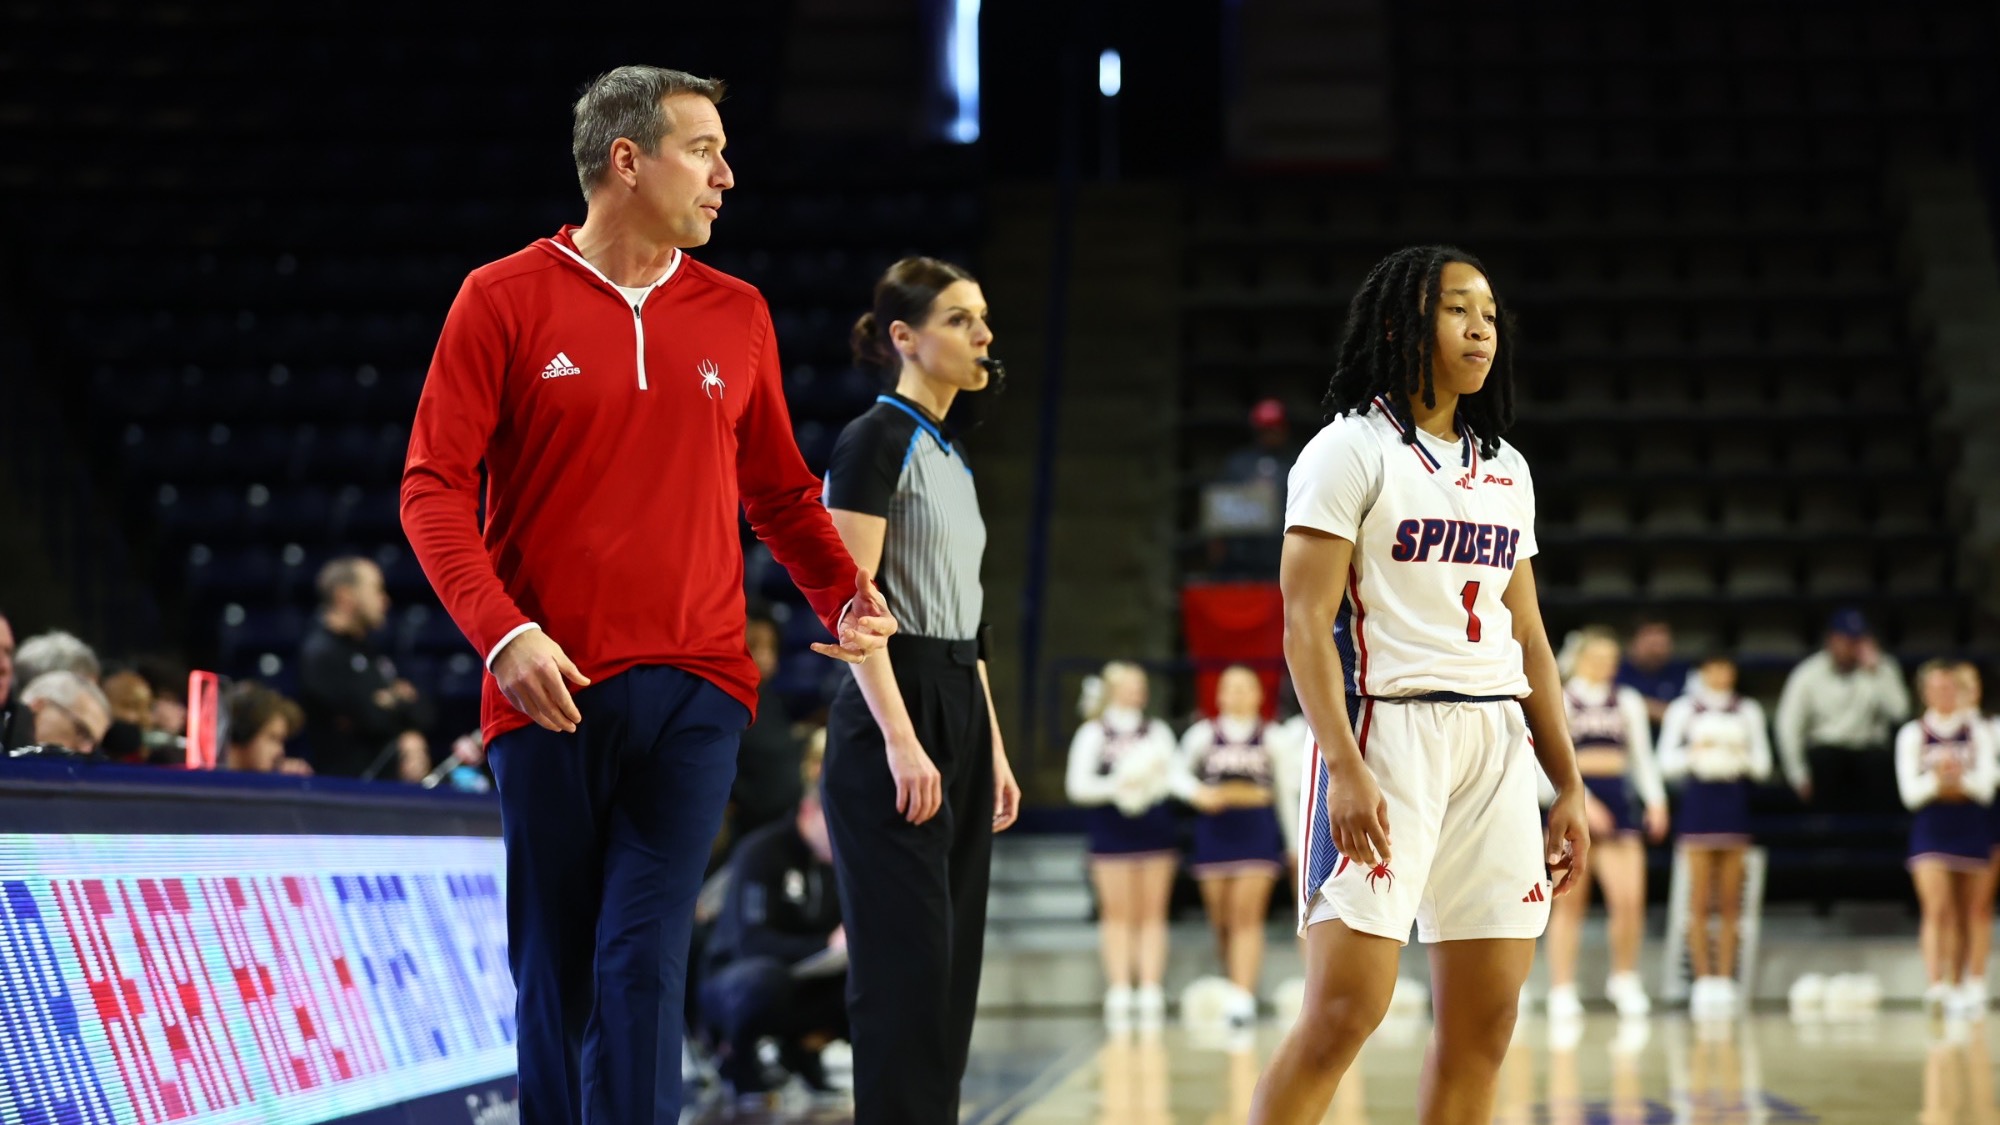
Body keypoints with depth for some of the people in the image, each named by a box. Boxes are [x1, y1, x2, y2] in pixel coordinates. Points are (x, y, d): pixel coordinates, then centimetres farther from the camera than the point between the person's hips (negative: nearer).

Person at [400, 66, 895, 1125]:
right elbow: (433, 486, -2)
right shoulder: (503, 300, 2)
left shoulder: (737, 315, 12)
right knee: (553, 971, 5)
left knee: (644, 965, -8)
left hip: (693, 688, 2)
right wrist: (502, 631, -16)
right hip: (548, 694, -1)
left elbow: (780, 491, 20)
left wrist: (846, 596, 2)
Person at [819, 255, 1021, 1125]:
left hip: (958, 716, 9)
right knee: (907, 961, -10)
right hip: (892, 722, -9)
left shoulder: (951, 454, 17)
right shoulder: (875, 441, -9)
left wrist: (993, 749, 17)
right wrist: (900, 741, -22)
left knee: (952, 958, 8)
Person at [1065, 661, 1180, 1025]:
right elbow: (1078, 785, -5)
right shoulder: (1093, 733, 3)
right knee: (1118, 912, -3)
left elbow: (1175, 777, 8)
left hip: (1155, 827, 3)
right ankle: (1119, 992, -1)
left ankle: (1151, 992, 3)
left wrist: (1159, 776, -13)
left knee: (1152, 911, 1)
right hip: (1112, 828, -3)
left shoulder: (1158, 731, 14)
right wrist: (1117, 785, -17)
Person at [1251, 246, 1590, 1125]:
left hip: (1496, 747, 7)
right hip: (1386, 733, -7)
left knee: (1485, 1019, 5)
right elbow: (1306, 621, -10)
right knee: (1347, 1005, -13)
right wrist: (1343, 765, -21)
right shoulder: (1351, 451, -3)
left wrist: (1569, 787, 16)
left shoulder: (1506, 468, 17)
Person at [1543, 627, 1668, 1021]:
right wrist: (1581, 802, -18)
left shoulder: (1628, 701, 13)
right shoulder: (1560, 700, 0)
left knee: (1630, 898, -8)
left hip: (1618, 800, 3)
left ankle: (1624, 979, 12)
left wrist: (1656, 800, 2)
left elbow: (1642, 755, 14)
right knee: (1570, 902, -1)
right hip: (1575, 802, -3)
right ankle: (1562, 989, 5)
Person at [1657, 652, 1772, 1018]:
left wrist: (1740, 756, -11)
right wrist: (1693, 753, -15)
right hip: (1698, 800, -2)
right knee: (1700, 901, -6)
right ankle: (1703, 981, -3)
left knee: (1730, 902, 1)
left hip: (1734, 800, 2)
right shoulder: (1683, 710, 7)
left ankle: (1724, 981, 3)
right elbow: (1667, 762, 2)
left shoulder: (1748, 711, 13)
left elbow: (1762, 765, 9)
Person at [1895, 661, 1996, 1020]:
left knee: (1963, 915, 8)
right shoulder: (1913, 734, 3)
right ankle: (1935, 985, -28)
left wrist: (1958, 776, -21)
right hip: (1930, 828, -2)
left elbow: (1985, 788, -3)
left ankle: (1957, 988, 18)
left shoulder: (1977, 732, 6)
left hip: (1971, 828, 2)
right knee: (1937, 908, -18)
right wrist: (1937, 779, -22)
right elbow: (1910, 791, -4)